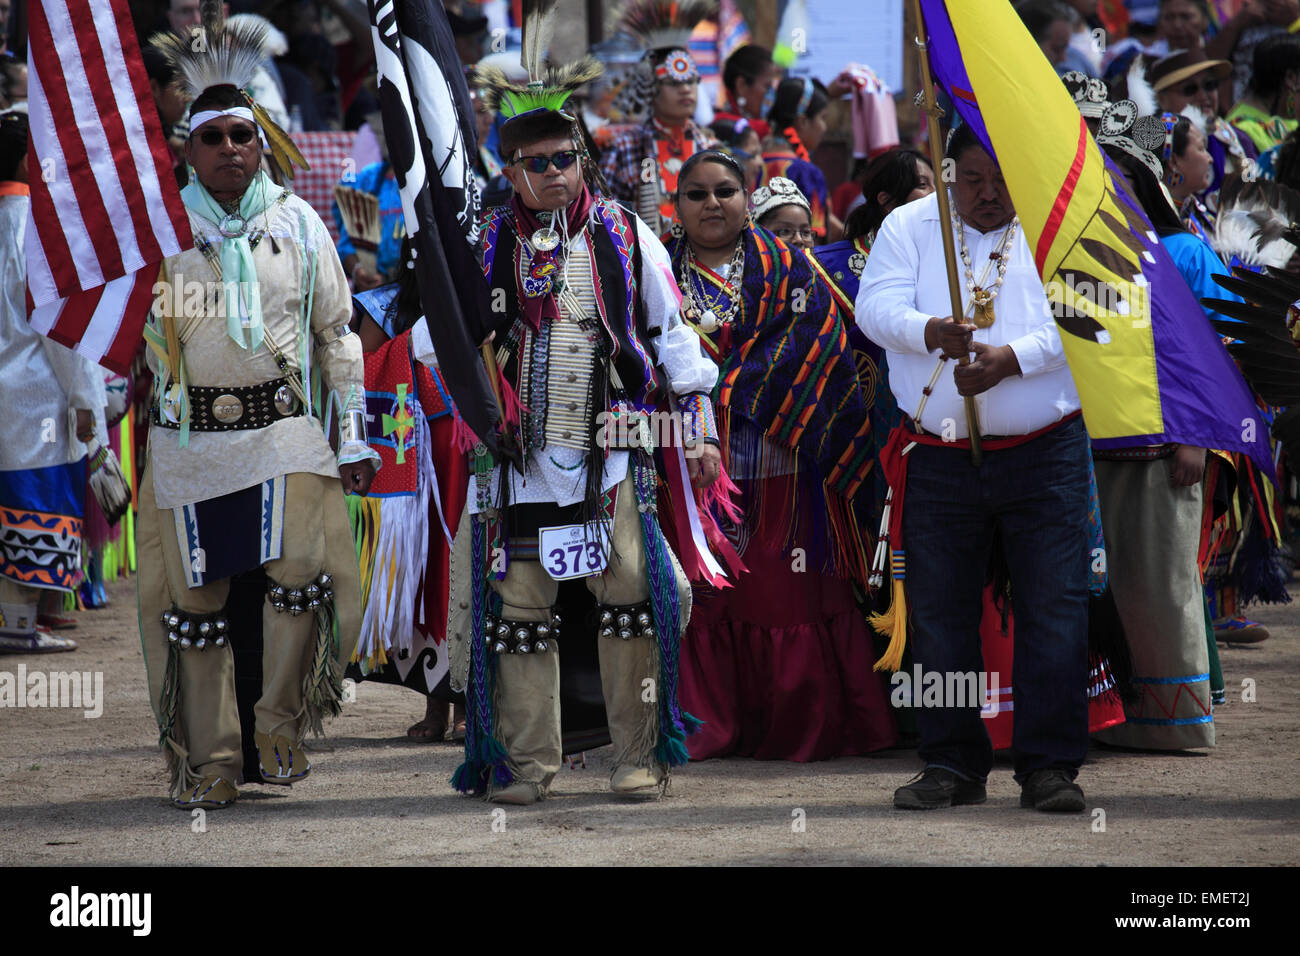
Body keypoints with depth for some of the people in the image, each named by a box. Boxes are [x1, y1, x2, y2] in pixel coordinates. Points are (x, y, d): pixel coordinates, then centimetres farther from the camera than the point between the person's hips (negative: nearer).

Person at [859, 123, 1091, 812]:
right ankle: (952, 766, 12)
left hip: (1045, 455, -1)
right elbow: (875, 308, -6)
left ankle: (1049, 766, 1)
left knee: (1054, 612, -4)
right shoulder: (908, 227, 8)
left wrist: (1010, 357, -21)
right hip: (938, 460, 1)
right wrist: (931, 332, -26)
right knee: (939, 615, 4)